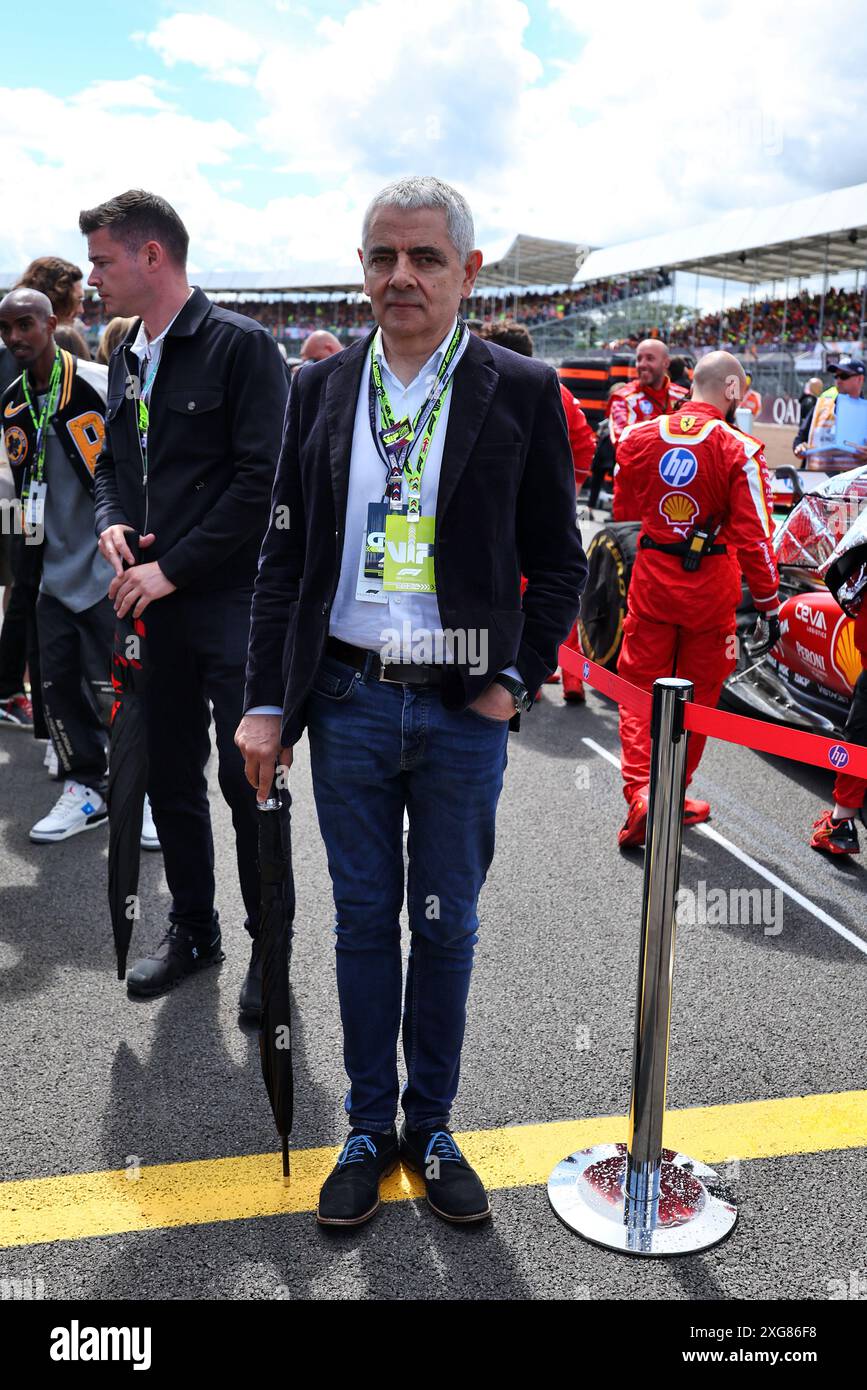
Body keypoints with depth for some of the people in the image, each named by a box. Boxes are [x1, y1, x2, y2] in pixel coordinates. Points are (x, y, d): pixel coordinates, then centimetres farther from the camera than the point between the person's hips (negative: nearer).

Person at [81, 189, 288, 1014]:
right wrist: (112, 525, 1)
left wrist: (173, 567, -15)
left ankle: (269, 945, 18)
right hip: (152, 604, 7)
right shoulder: (125, 358, 15)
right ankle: (192, 930, 30)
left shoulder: (241, 346, -8)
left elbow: (261, 478, -15)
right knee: (169, 777, 13)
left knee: (247, 781, 0)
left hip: (233, 603, -7)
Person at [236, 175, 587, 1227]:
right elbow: (284, 556, 5)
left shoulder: (521, 392, -2)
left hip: (463, 713, -1)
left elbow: (557, 560, 2)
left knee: (445, 929, 11)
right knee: (364, 923, 13)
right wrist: (266, 704, 1)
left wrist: (516, 682, -7)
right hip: (347, 704, 2)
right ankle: (369, 1129, 31)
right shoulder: (320, 390, 5)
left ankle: (431, 1128, 31)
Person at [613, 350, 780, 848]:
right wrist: (769, 605, -6)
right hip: (710, 584, -2)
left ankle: (639, 792, -7)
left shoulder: (640, 437, -1)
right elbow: (754, 536, -13)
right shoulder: (739, 450, -13)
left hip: (651, 578, 2)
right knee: (696, 694, 13)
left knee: (640, 685, 9)